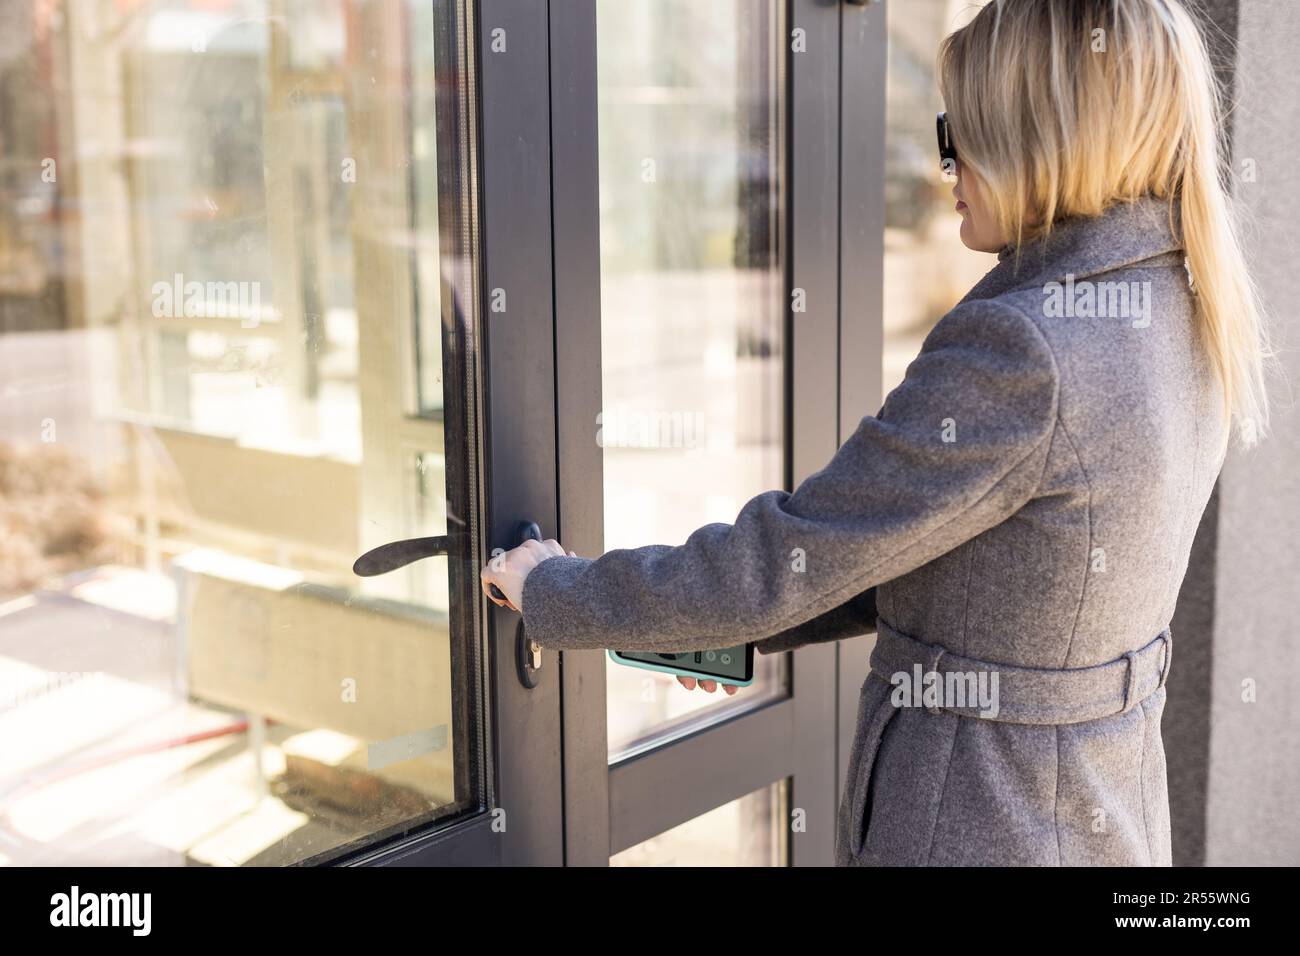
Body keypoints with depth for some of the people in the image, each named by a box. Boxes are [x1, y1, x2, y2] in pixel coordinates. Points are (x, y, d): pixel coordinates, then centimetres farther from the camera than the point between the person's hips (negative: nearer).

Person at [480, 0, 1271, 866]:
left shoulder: (1020, 354, -27)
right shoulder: (1184, 320, 1)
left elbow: (780, 564, -21)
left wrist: (554, 592, -6)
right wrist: (734, 622, 8)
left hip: (973, 827, -8)